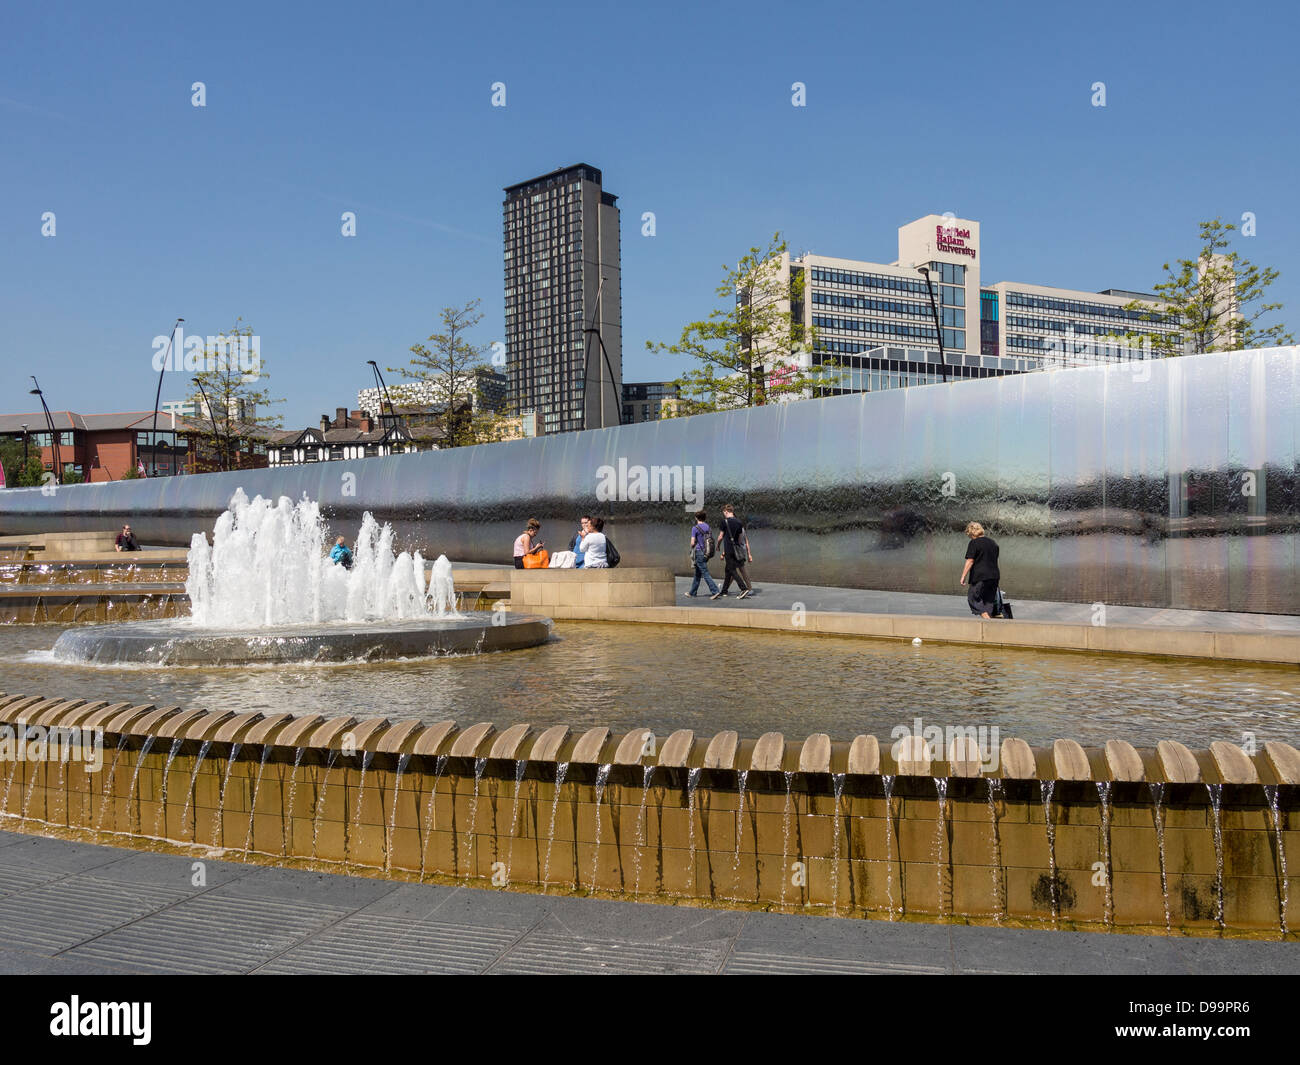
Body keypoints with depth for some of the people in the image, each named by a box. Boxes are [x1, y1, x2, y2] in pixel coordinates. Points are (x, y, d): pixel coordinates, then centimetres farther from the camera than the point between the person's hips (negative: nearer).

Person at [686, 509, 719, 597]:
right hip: (706, 553, 7)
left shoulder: (695, 528, -11)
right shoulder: (708, 527, 9)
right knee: (698, 574, 16)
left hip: (699, 552, -7)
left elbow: (692, 543, -13)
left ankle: (715, 591, -16)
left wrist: (692, 547, 8)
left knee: (705, 574, -8)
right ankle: (692, 593, 24)